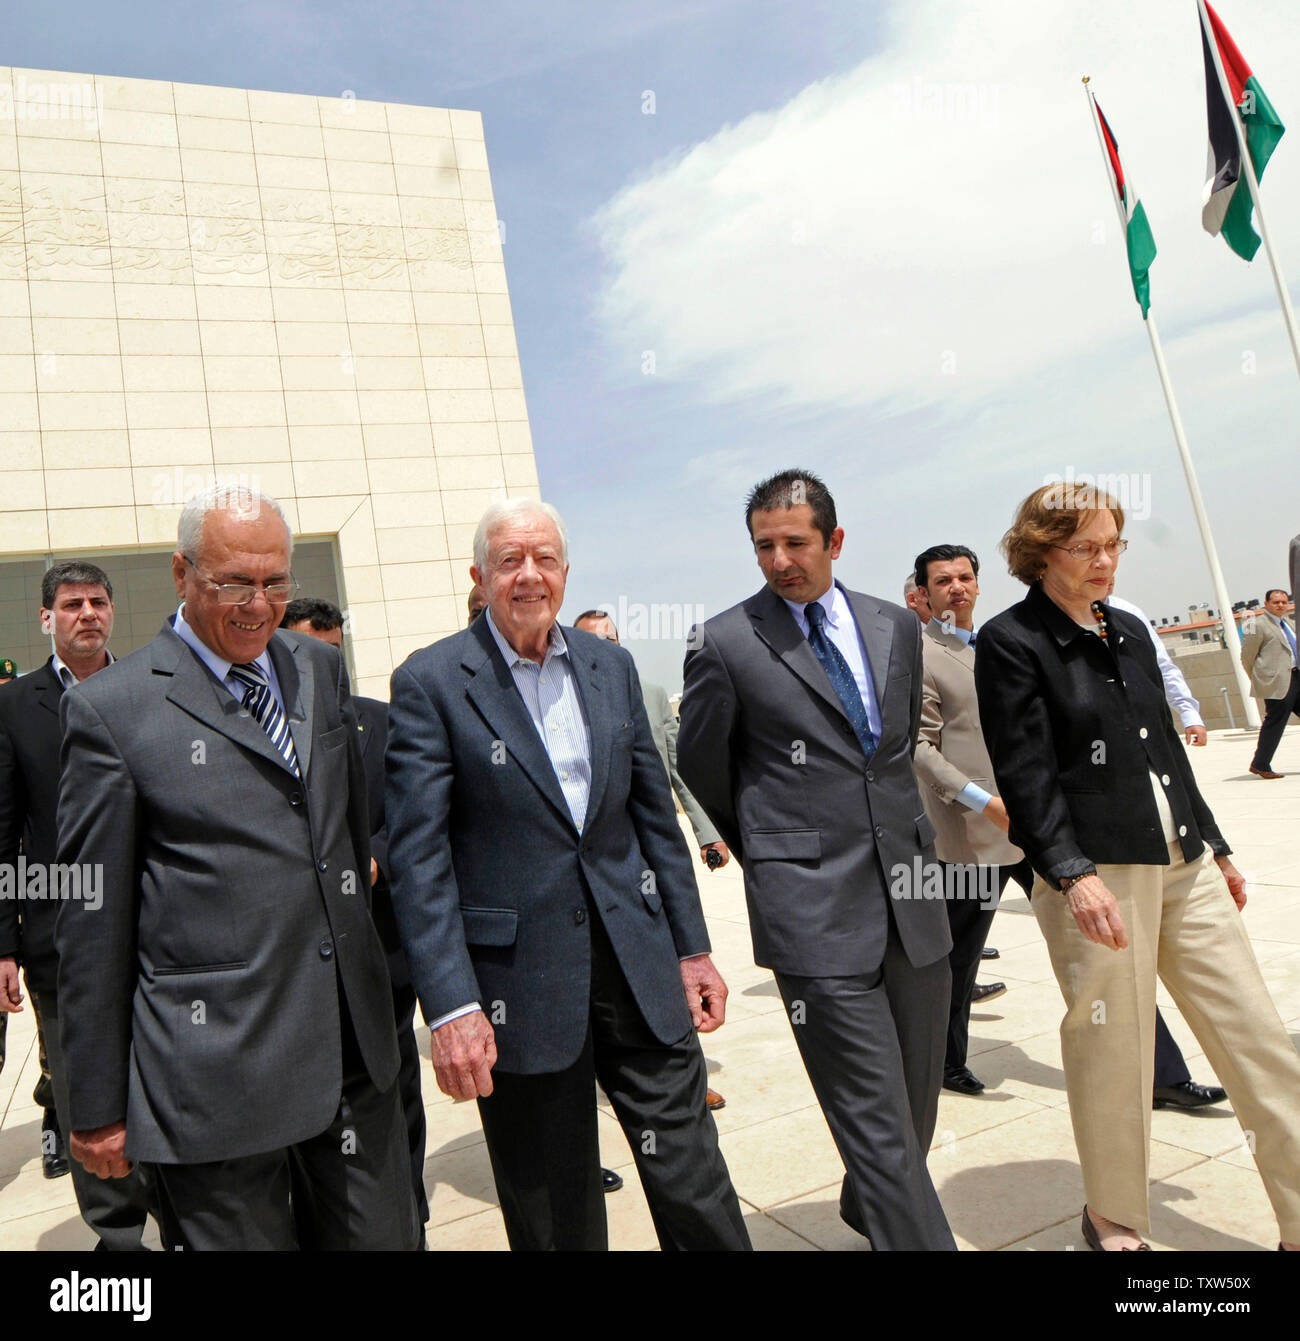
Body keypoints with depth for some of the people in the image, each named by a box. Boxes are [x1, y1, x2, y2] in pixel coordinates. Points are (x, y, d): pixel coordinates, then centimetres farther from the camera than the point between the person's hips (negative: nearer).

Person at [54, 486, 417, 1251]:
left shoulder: (322, 670, 8)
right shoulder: (112, 710, -7)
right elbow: (92, 922, -4)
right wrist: (100, 1106, 0)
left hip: (355, 1049, 5)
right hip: (214, 1069, -5)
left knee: (385, 1236, 14)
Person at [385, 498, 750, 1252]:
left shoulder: (611, 666, 7)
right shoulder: (431, 683, -7)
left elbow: (655, 813, 11)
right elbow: (418, 857, -10)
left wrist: (692, 947, 10)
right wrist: (450, 1006, -16)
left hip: (637, 962, 4)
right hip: (519, 979, -3)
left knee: (696, 1188, 10)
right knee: (556, 1216, 13)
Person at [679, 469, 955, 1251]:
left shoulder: (897, 627, 9)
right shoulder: (726, 642, -6)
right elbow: (702, 766, 6)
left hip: (908, 888, 6)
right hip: (812, 909, -5)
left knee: (920, 1097, 18)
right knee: (875, 1116, -4)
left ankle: (869, 1210, 44)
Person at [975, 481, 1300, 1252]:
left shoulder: (1129, 631, 14)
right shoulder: (1011, 642, -7)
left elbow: (1168, 750, 19)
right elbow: (1025, 774, -14)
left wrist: (1216, 846, 20)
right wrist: (1073, 873, -22)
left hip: (1184, 864, 7)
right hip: (1097, 874, -7)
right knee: (1112, 1051, 5)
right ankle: (1114, 1216, 27)